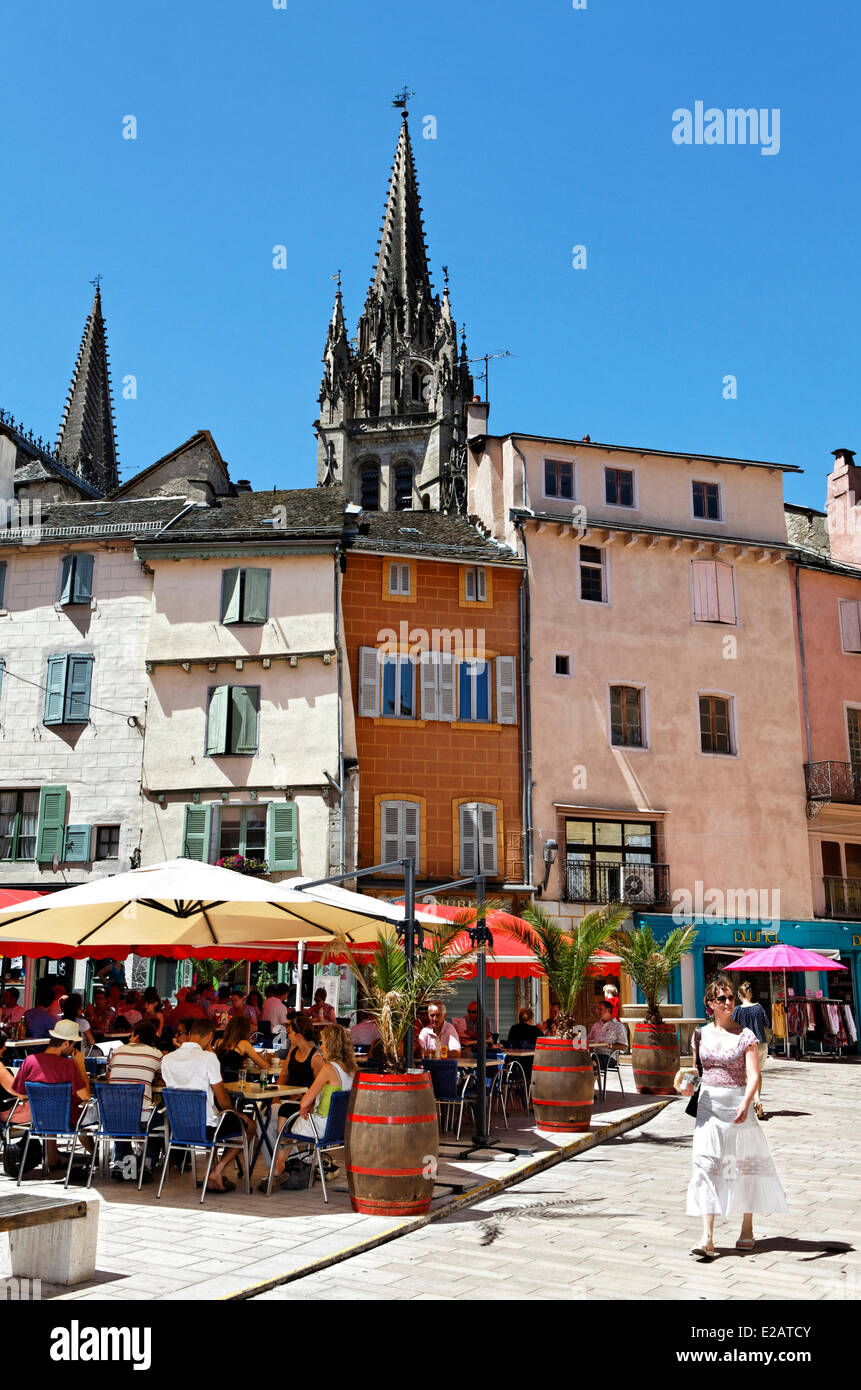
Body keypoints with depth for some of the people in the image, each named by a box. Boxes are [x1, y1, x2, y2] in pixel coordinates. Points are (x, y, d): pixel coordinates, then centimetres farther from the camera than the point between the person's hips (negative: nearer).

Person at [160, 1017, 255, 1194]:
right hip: (205, 1127, -6)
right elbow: (223, 1102, -14)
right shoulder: (208, 1057, -17)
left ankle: (213, 1175, 29)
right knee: (250, 1125, 17)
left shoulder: (167, 1058, 0)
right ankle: (218, 1169, 4)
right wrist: (236, 1113, 7)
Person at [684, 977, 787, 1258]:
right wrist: (688, 1084, -4)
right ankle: (707, 1237, -8)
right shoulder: (701, 1034, 5)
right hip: (708, 1105, 3)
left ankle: (747, 1230, 27)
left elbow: (753, 1076, -14)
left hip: (737, 1103, -2)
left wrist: (745, 1103, -30)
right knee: (706, 1164, -6)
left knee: (744, 1164, 9)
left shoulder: (745, 1035, -6)